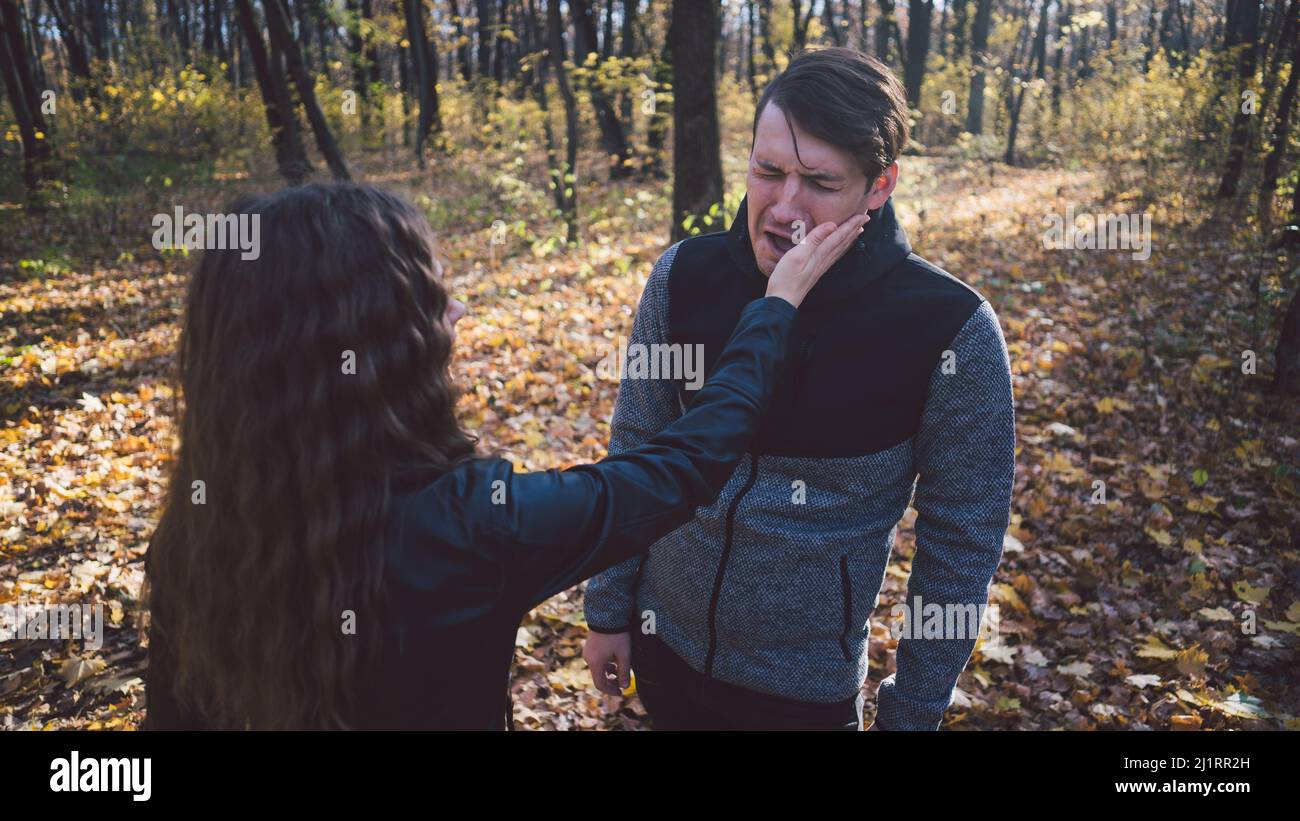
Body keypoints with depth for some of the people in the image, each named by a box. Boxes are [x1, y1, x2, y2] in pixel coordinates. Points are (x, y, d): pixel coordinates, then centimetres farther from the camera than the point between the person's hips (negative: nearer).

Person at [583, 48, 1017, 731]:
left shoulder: (952, 330, -20)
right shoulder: (684, 277, -12)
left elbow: (961, 538, -10)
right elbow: (635, 451, 0)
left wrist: (912, 714, -4)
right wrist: (608, 609, 4)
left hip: (809, 687, -3)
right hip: (662, 646, 3)